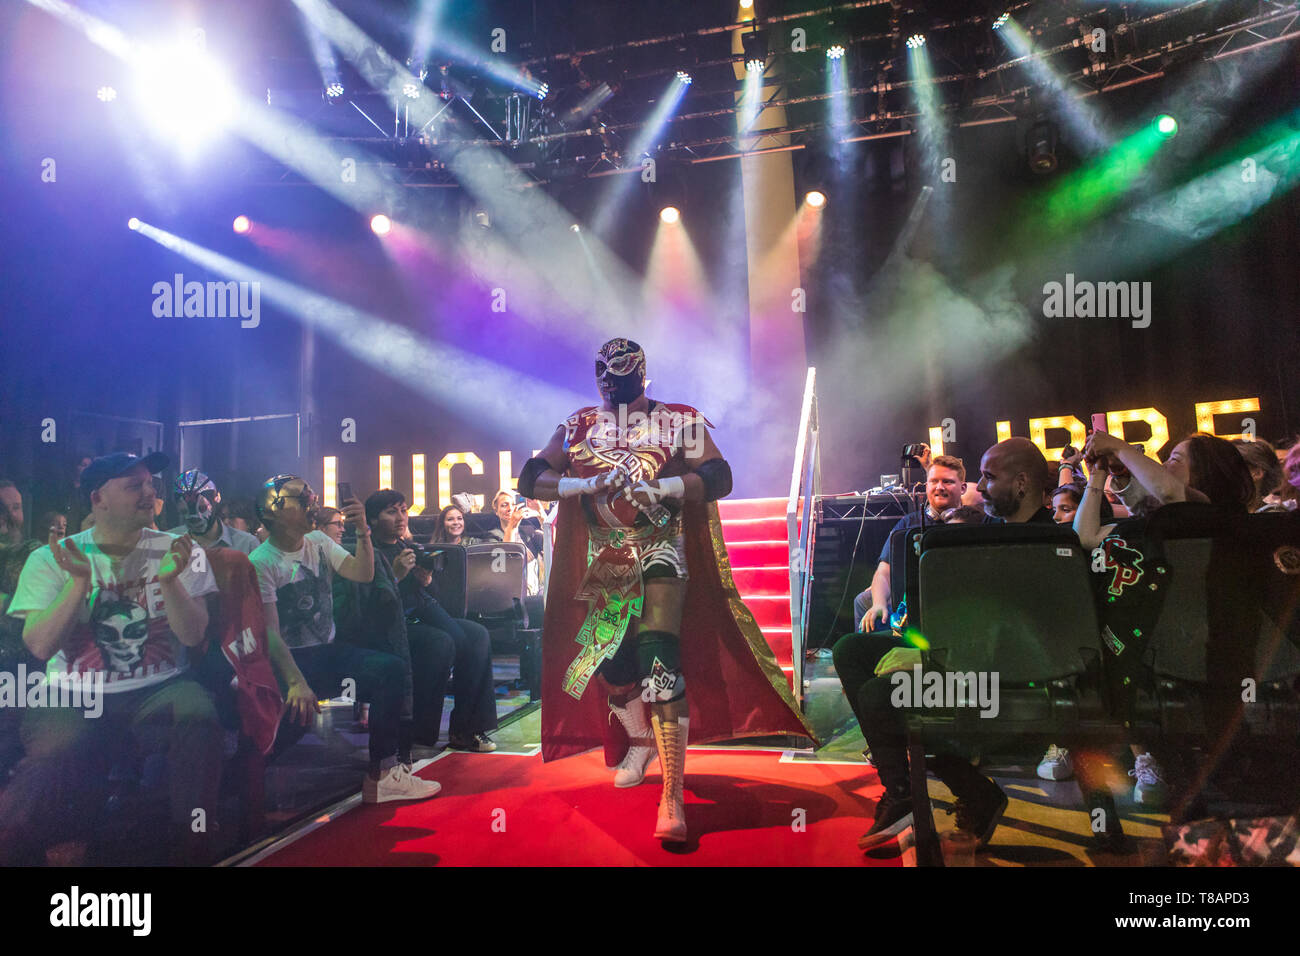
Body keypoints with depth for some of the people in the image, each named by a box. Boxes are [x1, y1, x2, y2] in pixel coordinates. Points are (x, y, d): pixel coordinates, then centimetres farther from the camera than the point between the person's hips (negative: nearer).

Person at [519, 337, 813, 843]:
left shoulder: (678, 420, 2)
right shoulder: (578, 426, 10)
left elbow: (718, 477, -10)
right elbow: (530, 480, 1)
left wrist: (661, 486, -26)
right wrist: (582, 484, -16)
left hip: (661, 553, -4)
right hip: (603, 561, 4)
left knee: (660, 662, -18)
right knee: (609, 660, 10)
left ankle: (672, 799, -15)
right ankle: (639, 742, 40)